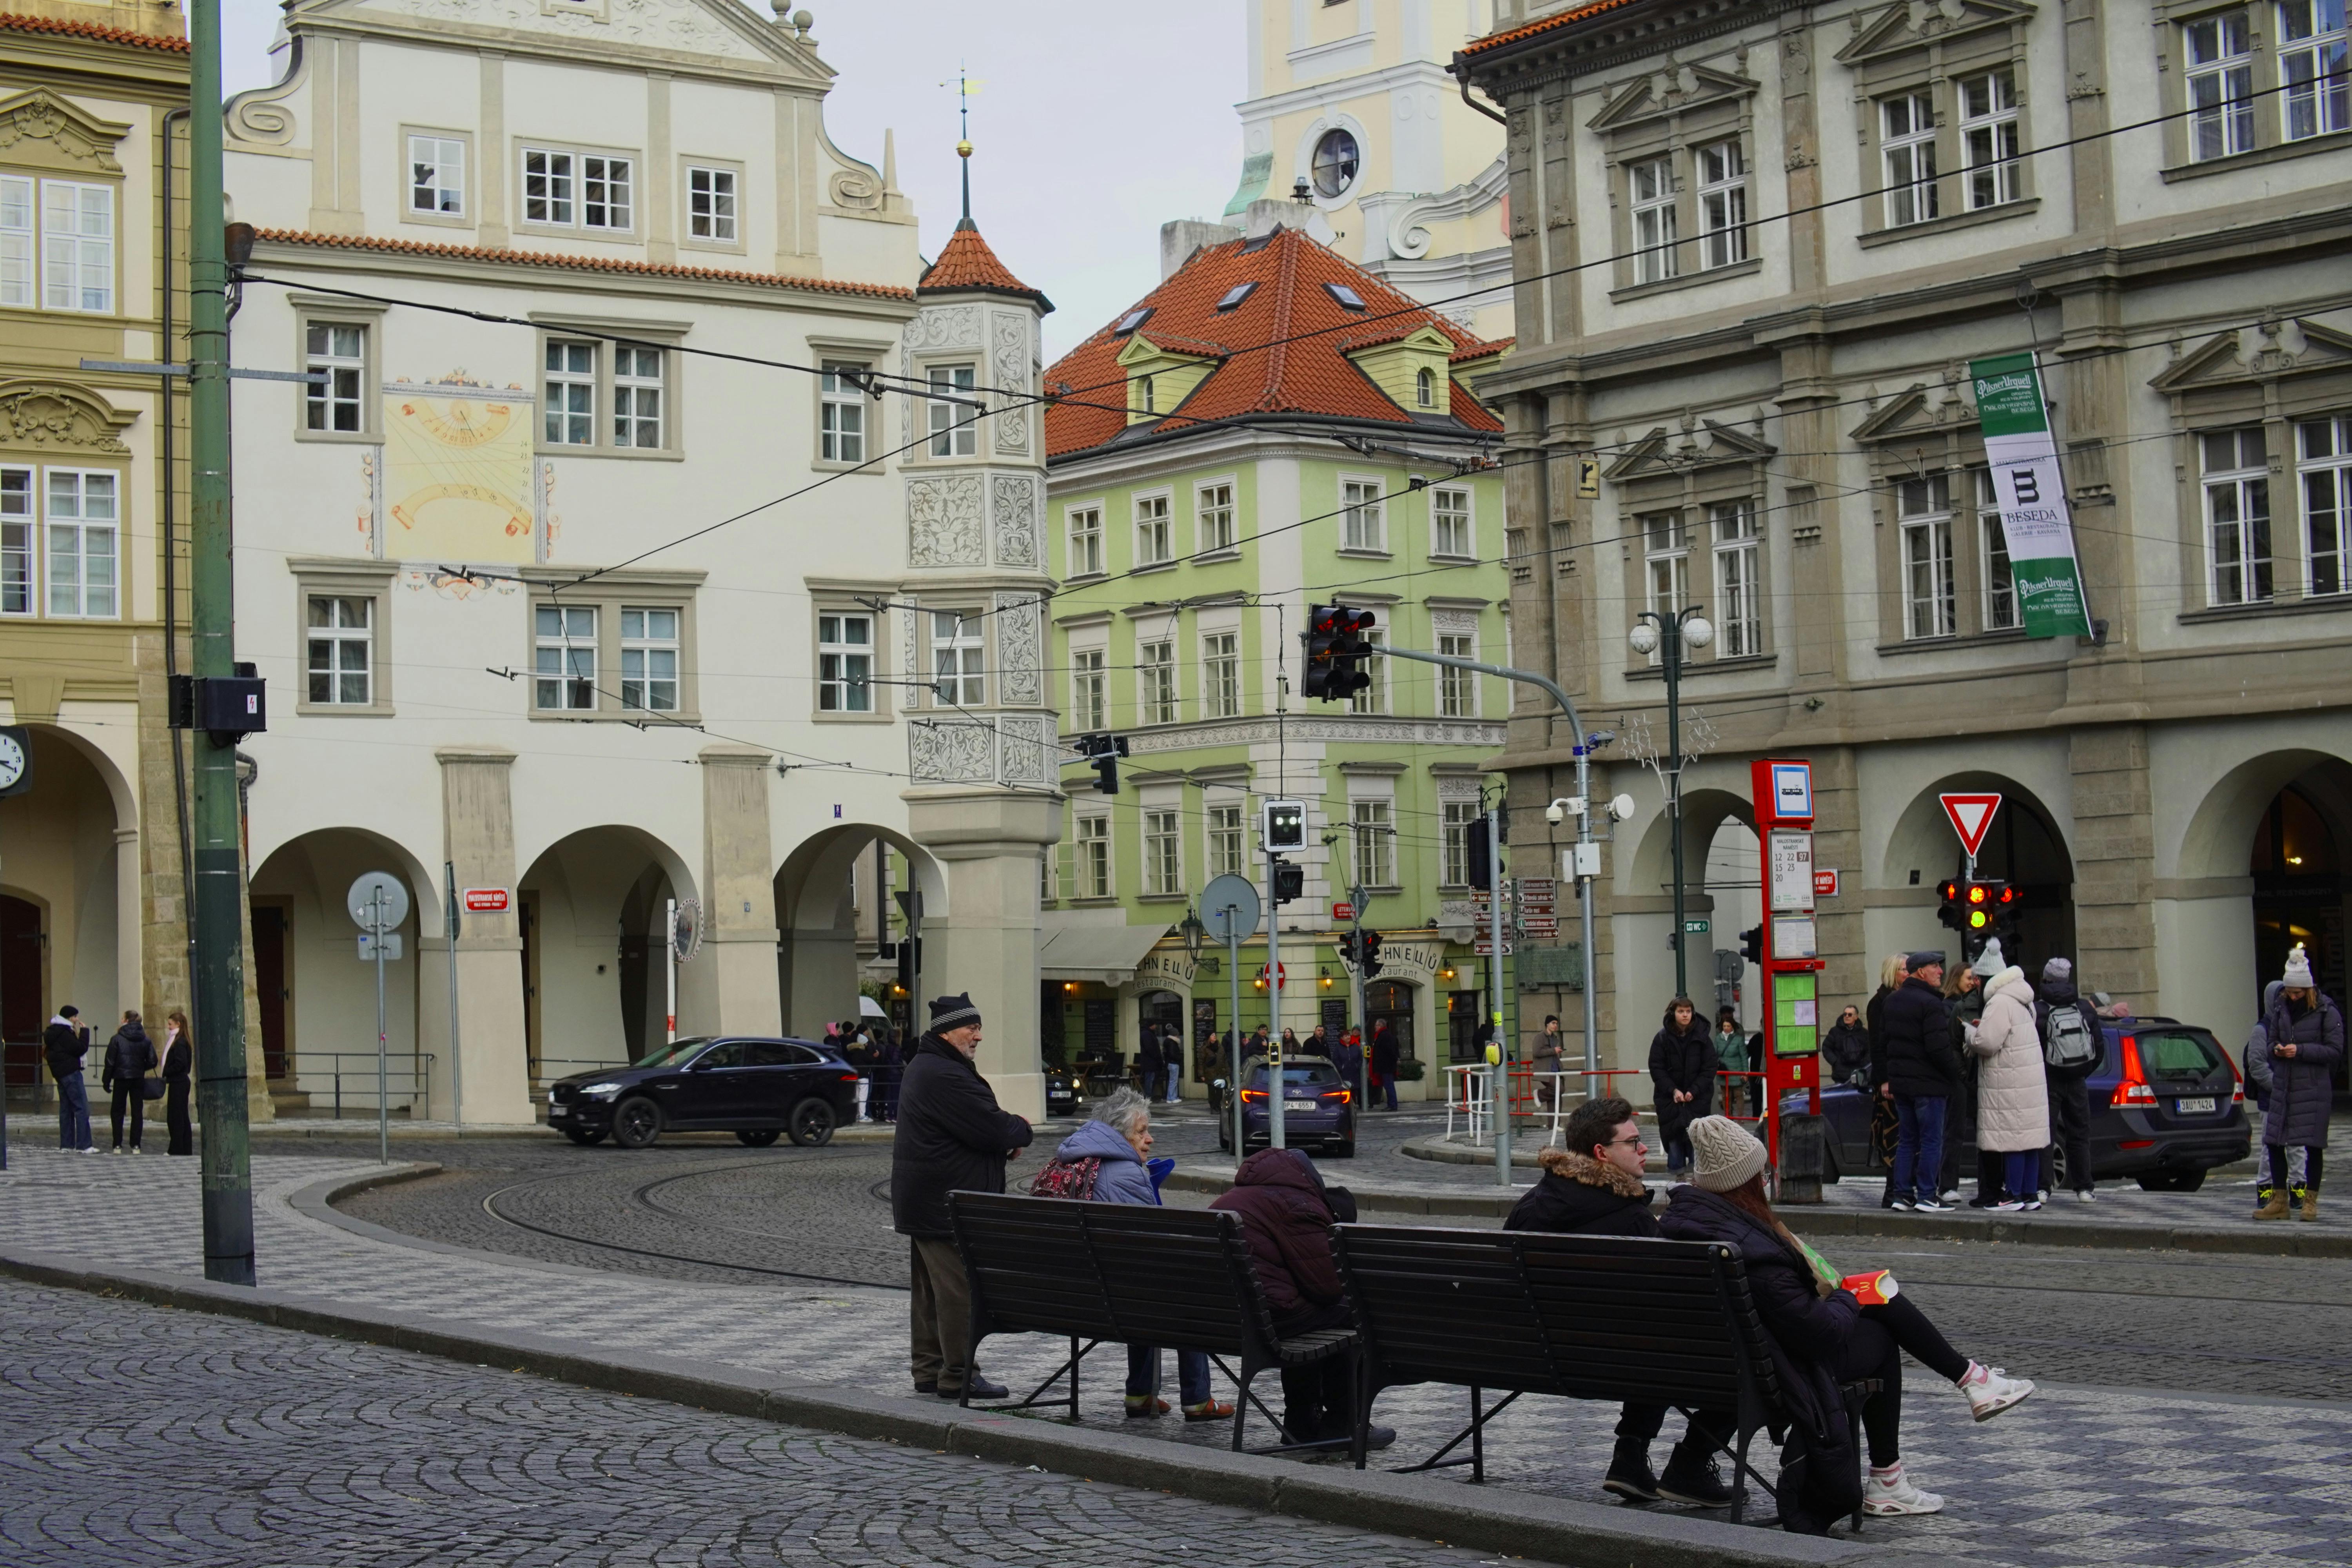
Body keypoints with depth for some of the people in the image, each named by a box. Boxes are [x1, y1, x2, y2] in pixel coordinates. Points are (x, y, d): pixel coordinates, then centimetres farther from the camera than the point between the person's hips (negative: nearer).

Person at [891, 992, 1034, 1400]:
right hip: (948, 1205, -12)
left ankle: (929, 1369, 20)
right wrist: (1022, 1132, -1)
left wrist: (1008, 1135, 2)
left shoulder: (925, 1068, 18)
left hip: (923, 1202, 12)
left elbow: (980, 1126, 21)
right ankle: (958, 1377, -6)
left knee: (930, 1288, 14)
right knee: (959, 1289, -8)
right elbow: (992, 1130, -22)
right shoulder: (945, 1076, -19)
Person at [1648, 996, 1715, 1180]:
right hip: (1670, 1099, 0)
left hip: (1698, 1098, 0)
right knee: (1674, 1137, -1)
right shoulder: (1662, 1038, -2)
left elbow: (1709, 1069, -1)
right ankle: (1677, 1176, 6)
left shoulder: (1701, 1037, 0)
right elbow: (1657, 1069, -2)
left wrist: (1694, 1091, -12)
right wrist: (1673, 1091, -13)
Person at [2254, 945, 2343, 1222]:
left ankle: (2310, 1202, 11)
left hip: (2315, 1088, -5)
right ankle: (2279, 1202, 13)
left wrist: (2301, 1051, -18)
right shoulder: (2279, 1008, 7)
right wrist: (2278, 1050, -7)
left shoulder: (2326, 1012, -7)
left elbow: (2335, 1051, -9)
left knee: (2313, 1144, 0)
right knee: (2273, 1142, 3)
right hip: (2282, 1086, 5)